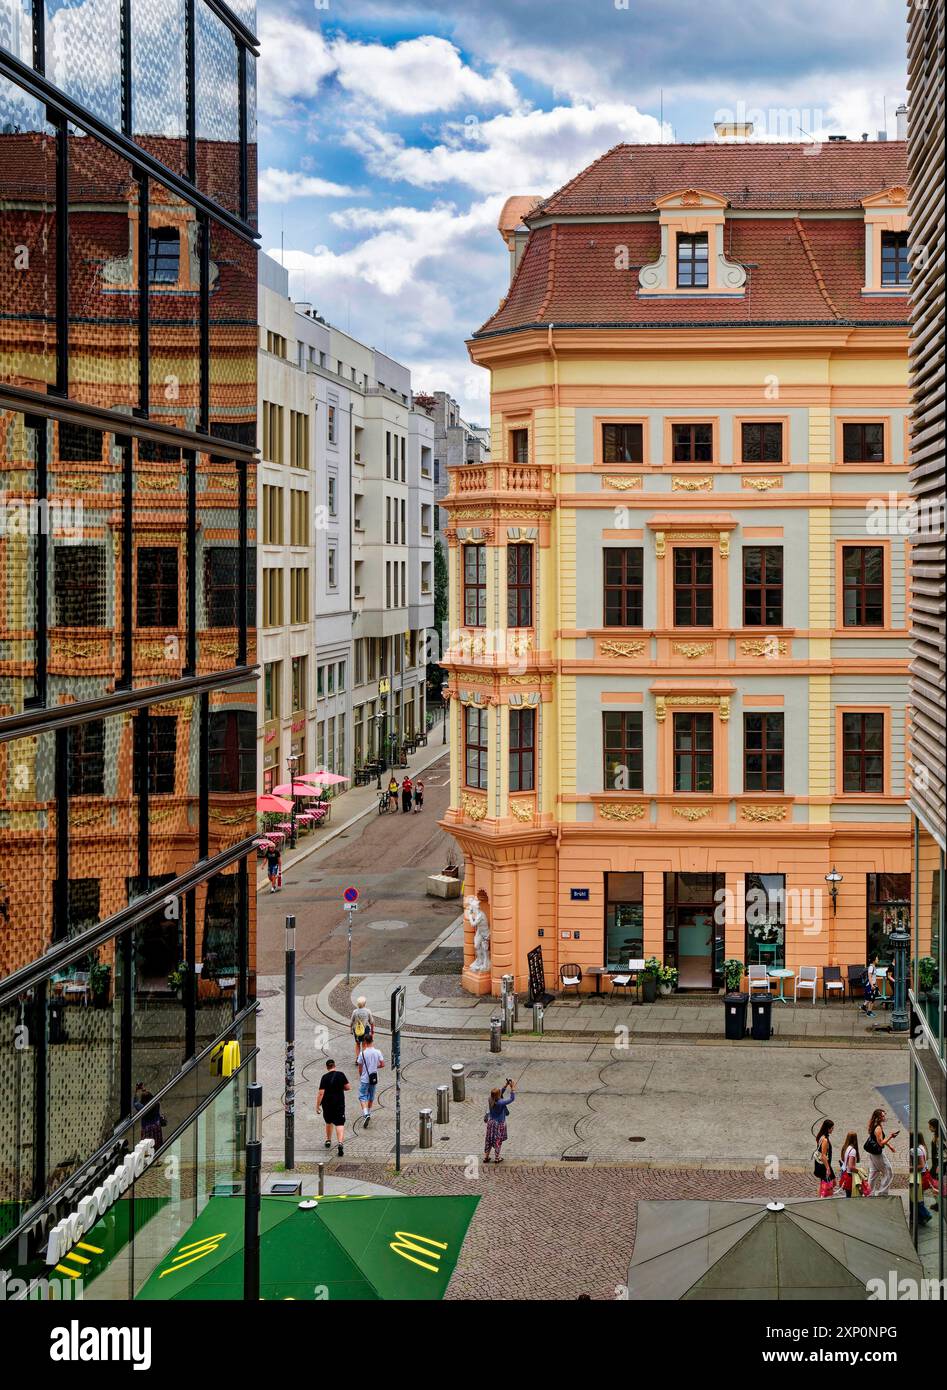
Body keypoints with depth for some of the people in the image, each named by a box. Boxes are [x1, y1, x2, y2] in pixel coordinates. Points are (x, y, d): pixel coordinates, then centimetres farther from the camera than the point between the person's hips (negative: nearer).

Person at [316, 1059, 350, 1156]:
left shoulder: (325, 1077, -9)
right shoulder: (341, 1075, -4)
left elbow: (321, 1093, -11)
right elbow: (348, 1087, 3)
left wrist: (317, 1105, -4)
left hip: (327, 1104, 0)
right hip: (339, 1104, 0)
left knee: (329, 1122, 22)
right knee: (339, 1124, -5)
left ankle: (328, 1140, 37)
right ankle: (340, 1142, -24)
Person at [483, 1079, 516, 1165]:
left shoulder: (491, 1100, -12)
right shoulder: (500, 1103, -31)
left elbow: (501, 1093, 5)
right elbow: (512, 1099, -23)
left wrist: (505, 1086, -1)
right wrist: (512, 1088, -22)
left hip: (491, 1123, 6)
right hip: (499, 1124, -6)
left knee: (489, 1140, 18)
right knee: (498, 1141, 12)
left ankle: (486, 1157, 27)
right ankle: (497, 1158, 25)